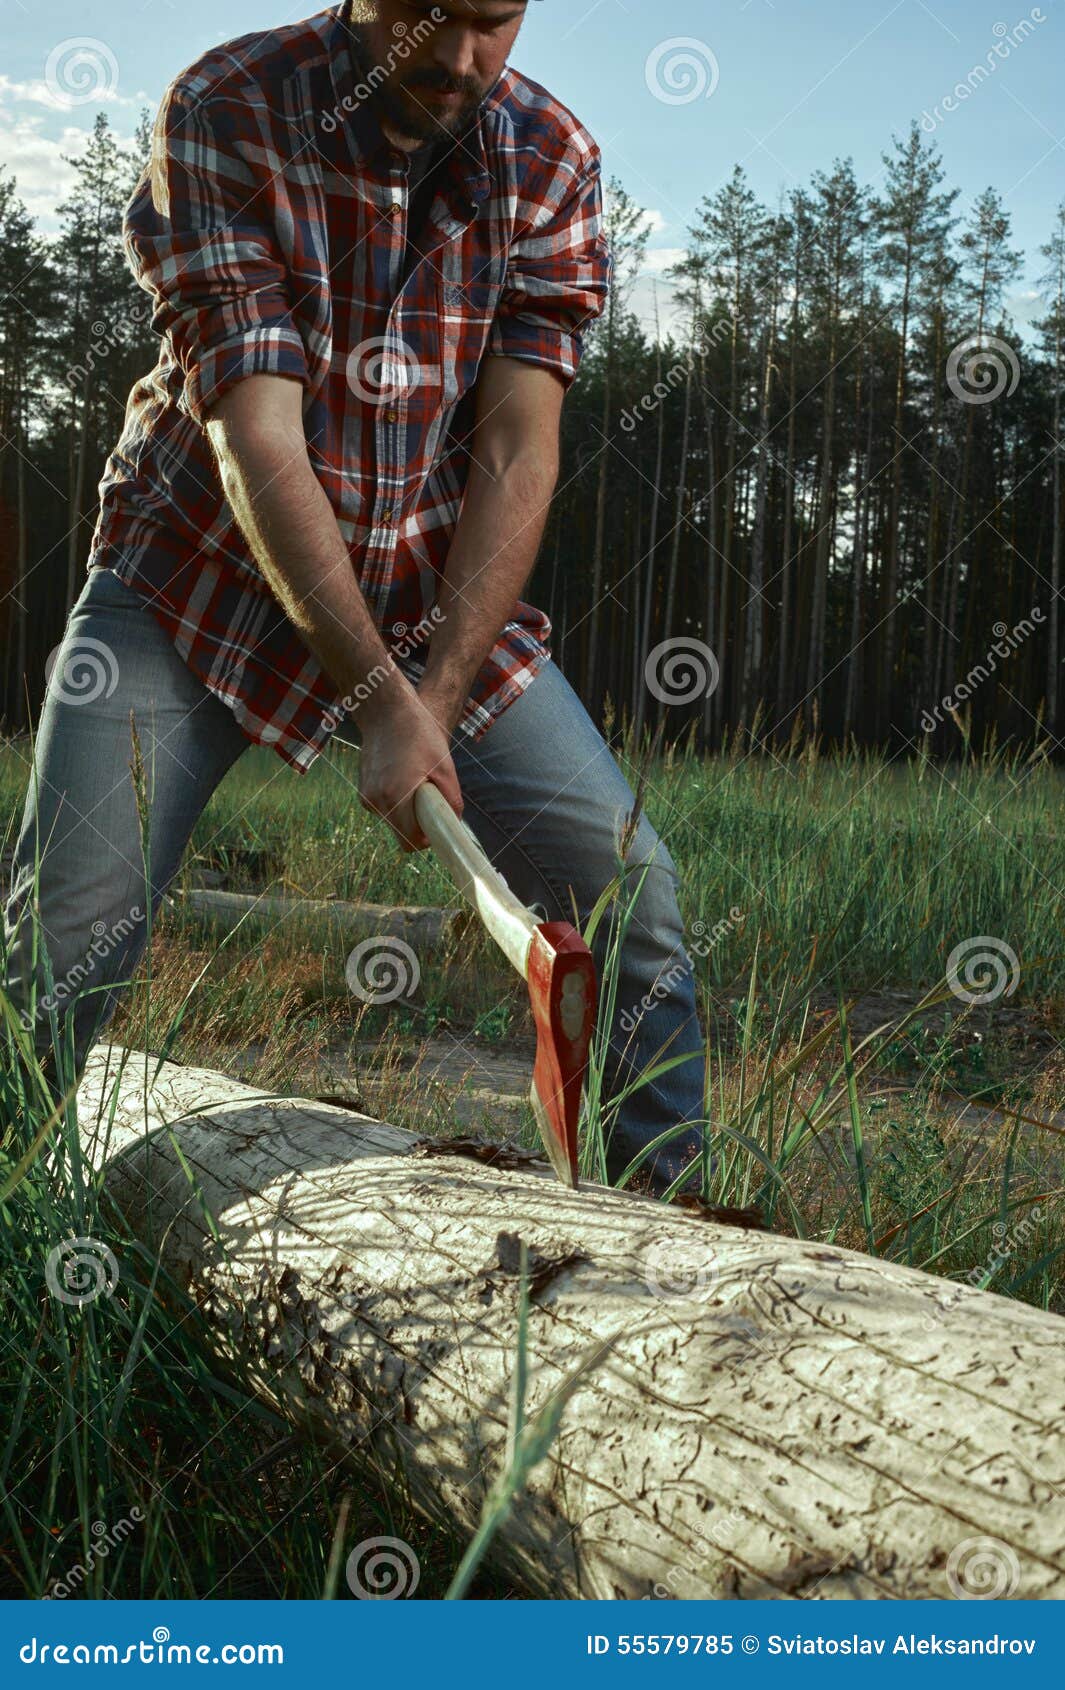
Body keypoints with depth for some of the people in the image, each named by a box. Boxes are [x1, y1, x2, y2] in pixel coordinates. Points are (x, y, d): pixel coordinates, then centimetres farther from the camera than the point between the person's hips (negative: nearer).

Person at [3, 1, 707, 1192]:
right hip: (201, 571, -2)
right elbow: (257, 443, -23)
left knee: (628, 888, -6)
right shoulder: (225, 110, -16)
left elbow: (518, 456, -12)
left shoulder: (549, 156, -7)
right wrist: (378, 698, -29)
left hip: (440, 592, 3)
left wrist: (439, 697, -22)